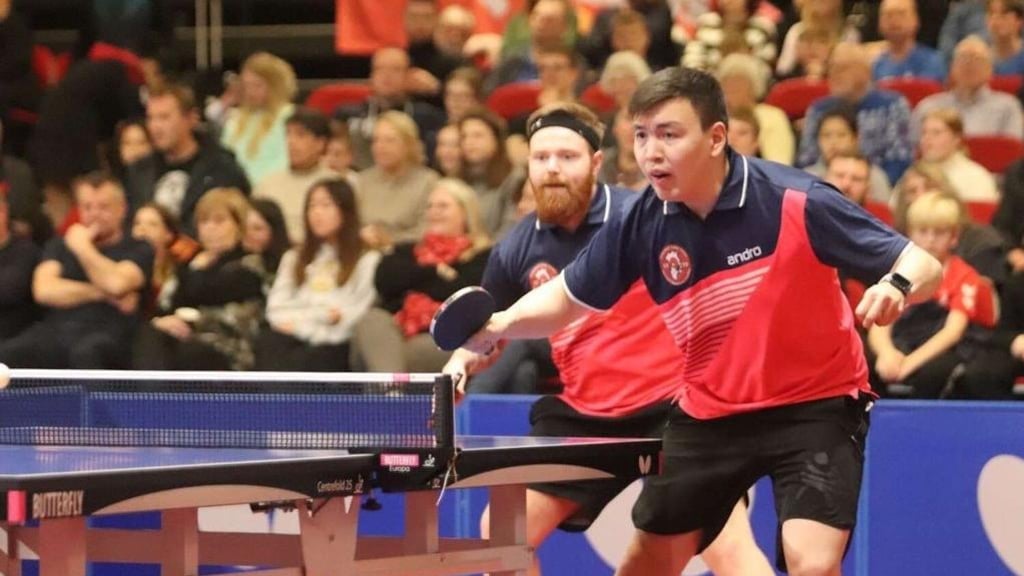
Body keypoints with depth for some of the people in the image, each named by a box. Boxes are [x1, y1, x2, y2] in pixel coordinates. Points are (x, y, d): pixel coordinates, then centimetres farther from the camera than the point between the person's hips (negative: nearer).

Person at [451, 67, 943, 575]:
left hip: (815, 406, -4)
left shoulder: (795, 203, -23)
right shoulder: (641, 224, -10)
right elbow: (567, 298, 5)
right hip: (709, 411, 4)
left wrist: (897, 285, -42)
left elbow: (922, 265, -18)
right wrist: (499, 325, -14)